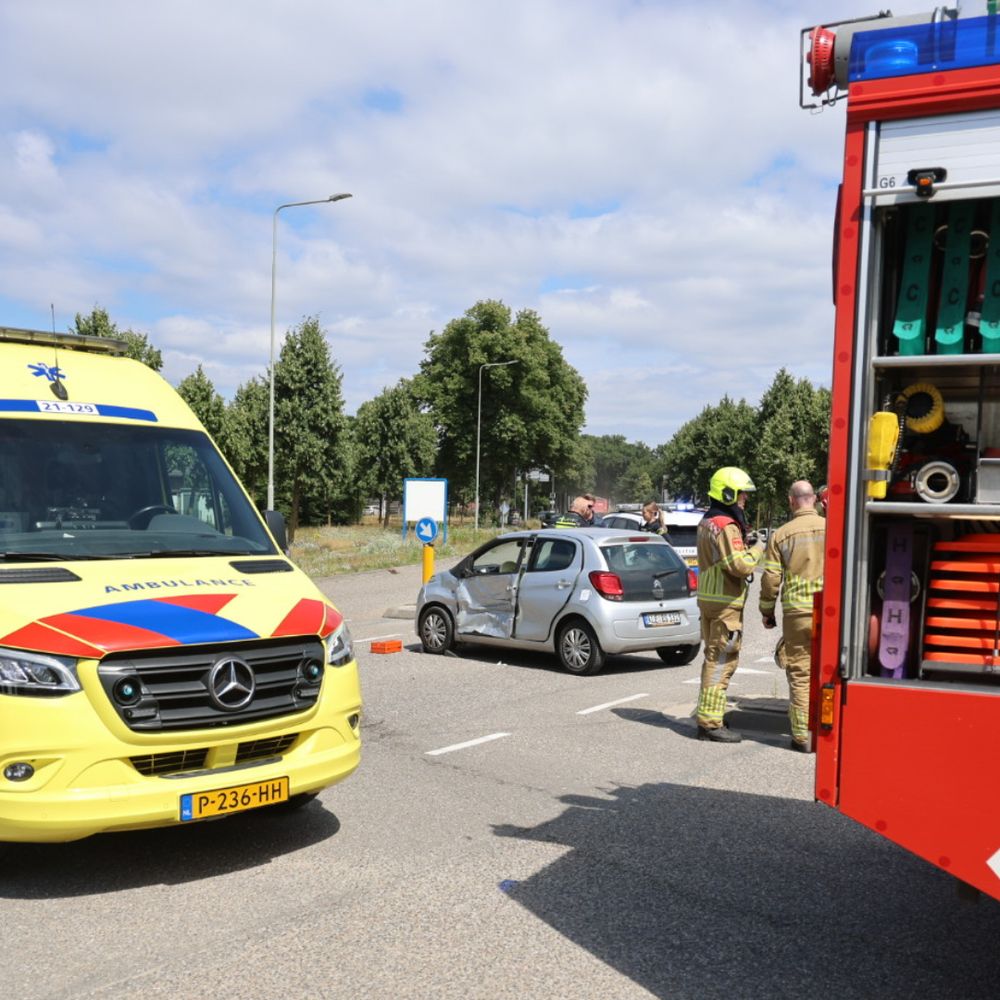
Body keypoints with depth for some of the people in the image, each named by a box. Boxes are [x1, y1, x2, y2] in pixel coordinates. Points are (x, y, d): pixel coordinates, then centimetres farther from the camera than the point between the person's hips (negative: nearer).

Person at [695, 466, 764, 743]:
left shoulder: (707, 522, 13)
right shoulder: (726, 526, -19)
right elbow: (739, 565, -25)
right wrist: (757, 551, -8)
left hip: (708, 596, 10)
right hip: (725, 603, -10)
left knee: (714, 657, 19)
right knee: (722, 661, -5)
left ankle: (708, 713, 28)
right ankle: (710, 723, -3)